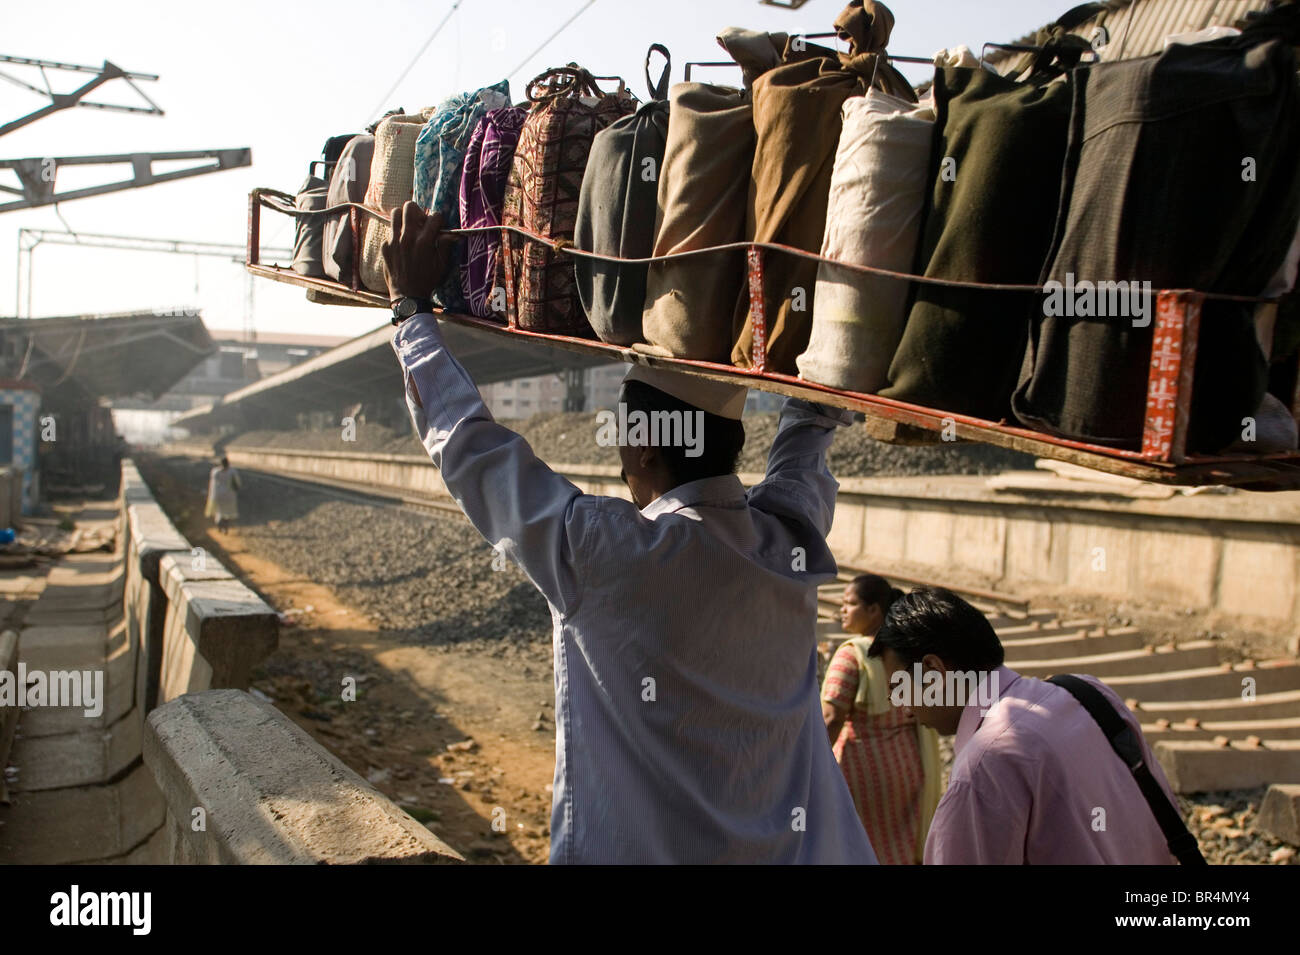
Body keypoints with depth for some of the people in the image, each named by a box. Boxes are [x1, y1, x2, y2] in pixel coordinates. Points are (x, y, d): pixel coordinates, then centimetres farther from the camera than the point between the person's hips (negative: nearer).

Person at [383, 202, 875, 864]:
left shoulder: (597, 552, -23)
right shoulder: (793, 536, -10)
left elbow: (465, 440, -11)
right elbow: (812, 423, 11)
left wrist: (411, 307, 1)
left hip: (638, 847, -5)